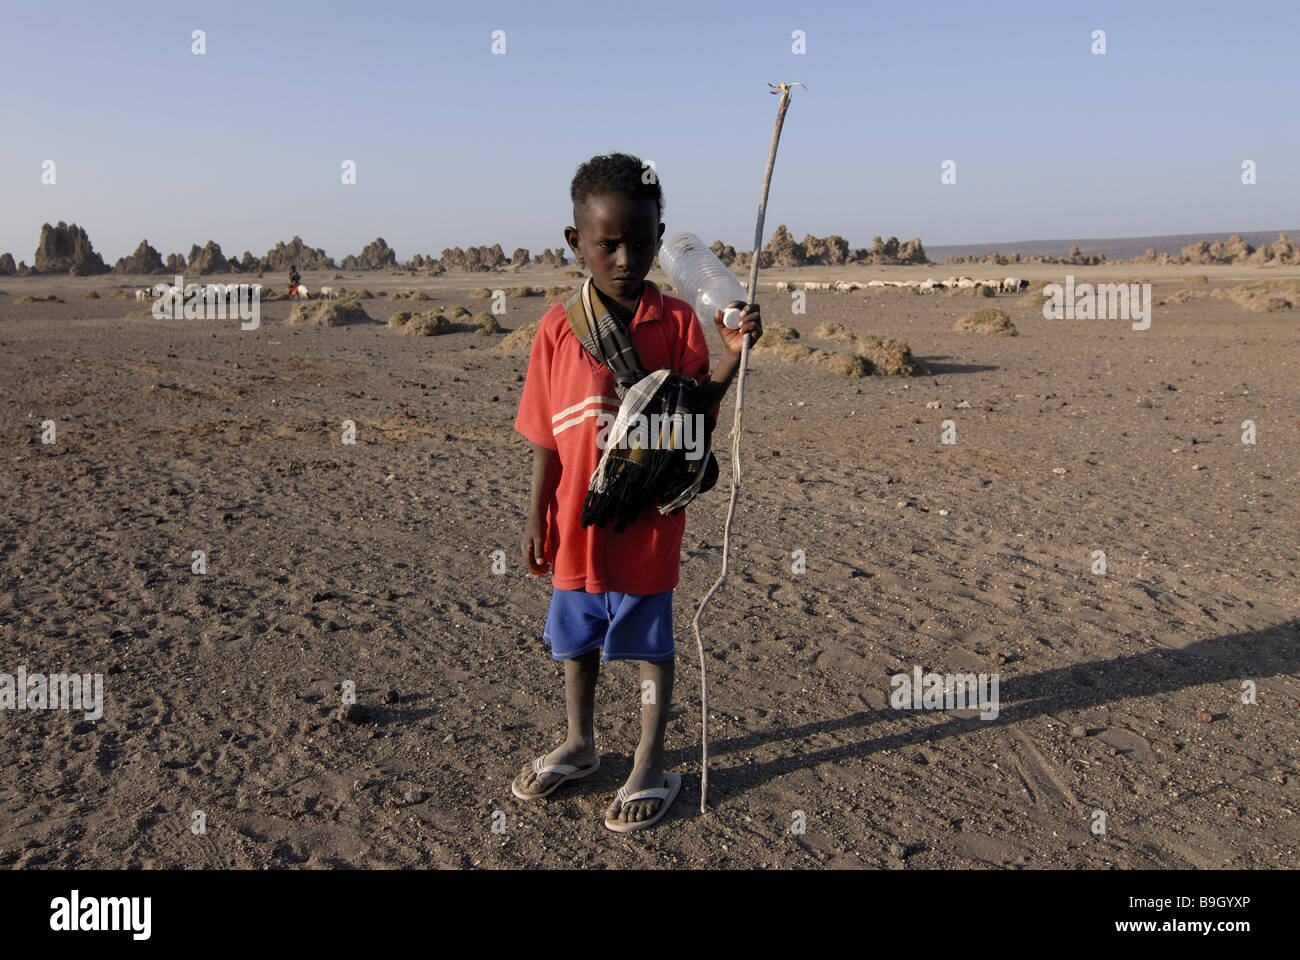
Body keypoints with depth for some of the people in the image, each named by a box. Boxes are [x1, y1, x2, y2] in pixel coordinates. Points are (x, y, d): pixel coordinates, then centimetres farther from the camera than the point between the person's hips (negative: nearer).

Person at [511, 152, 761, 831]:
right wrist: (536, 518, 1)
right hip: (577, 519, 3)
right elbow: (548, 437, 0)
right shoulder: (559, 327, -3)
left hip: (647, 520, -2)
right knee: (577, 639, 19)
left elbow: (696, 412, -8)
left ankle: (650, 768, 28)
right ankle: (578, 746, 42)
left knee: (650, 643, 11)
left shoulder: (676, 321, -6)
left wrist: (730, 357, -23)